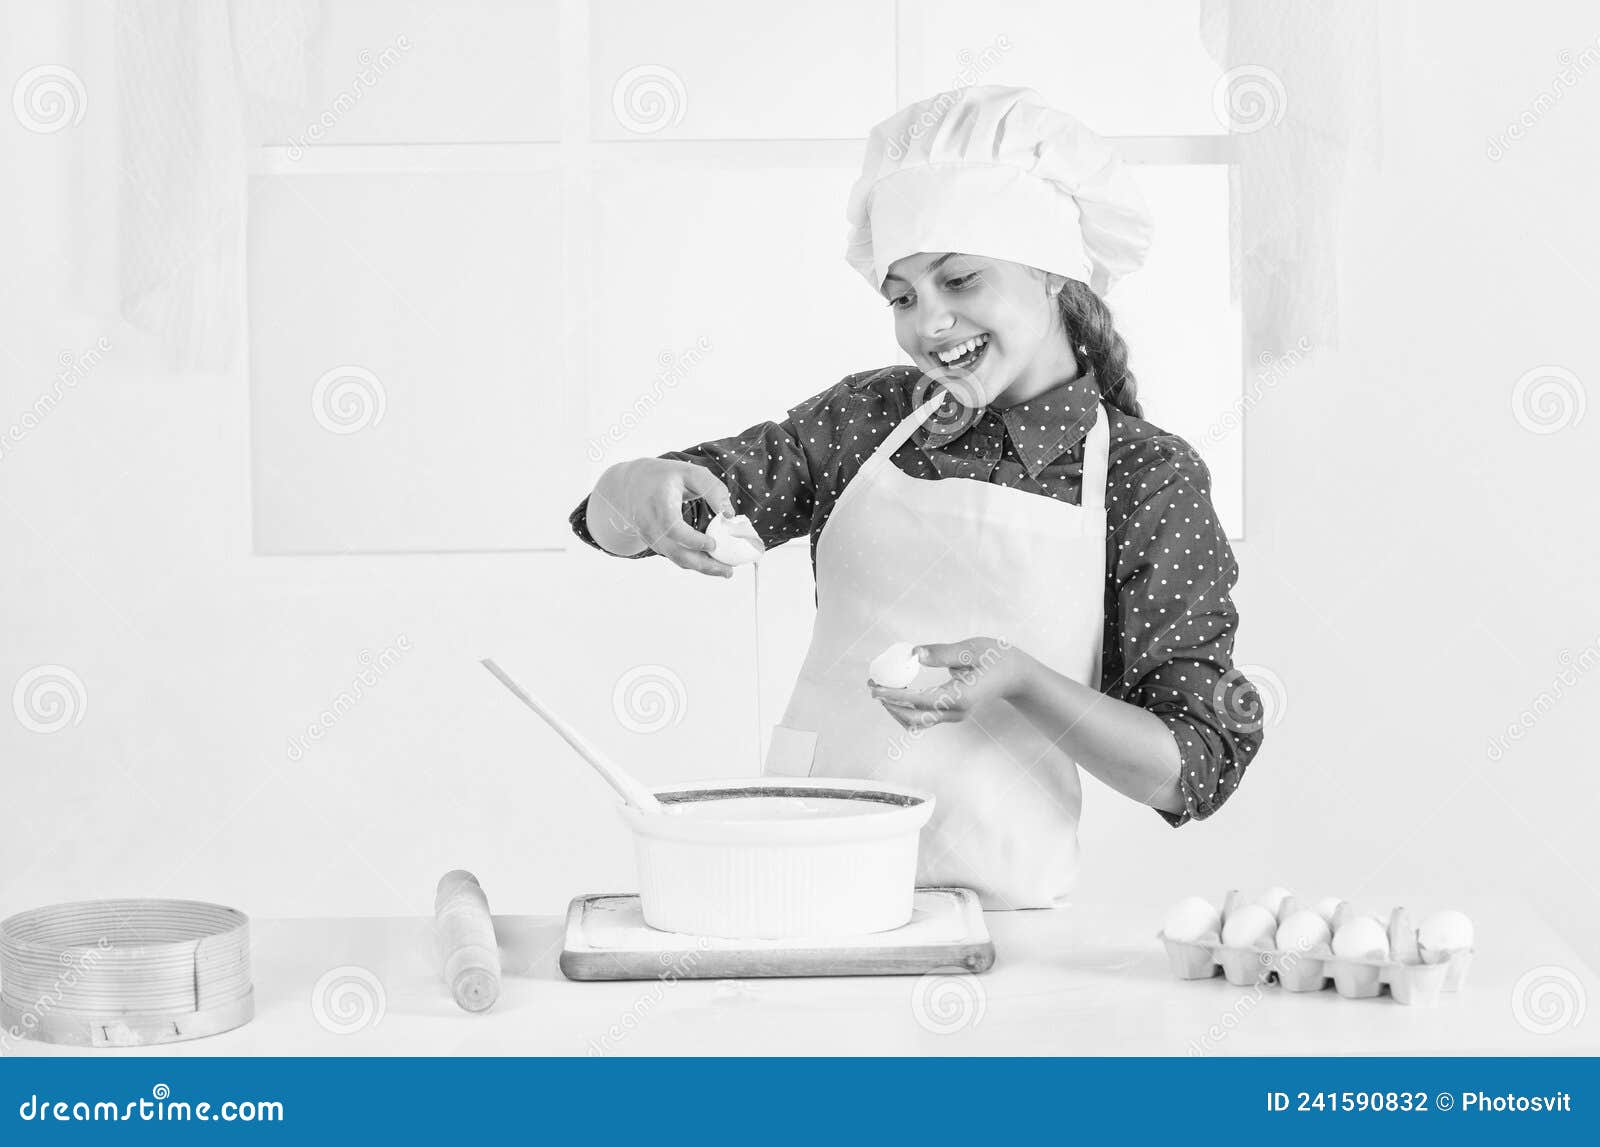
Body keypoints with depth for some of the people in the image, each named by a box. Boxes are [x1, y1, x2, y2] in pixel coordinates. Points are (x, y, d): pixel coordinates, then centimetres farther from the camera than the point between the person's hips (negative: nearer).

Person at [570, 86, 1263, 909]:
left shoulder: (1146, 477, 0)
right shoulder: (868, 417, 9)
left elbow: (1197, 774, -3)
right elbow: (606, 519, 9)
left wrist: (1020, 680, -17)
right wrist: (646, 491, -14)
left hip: (991, 912, -3)